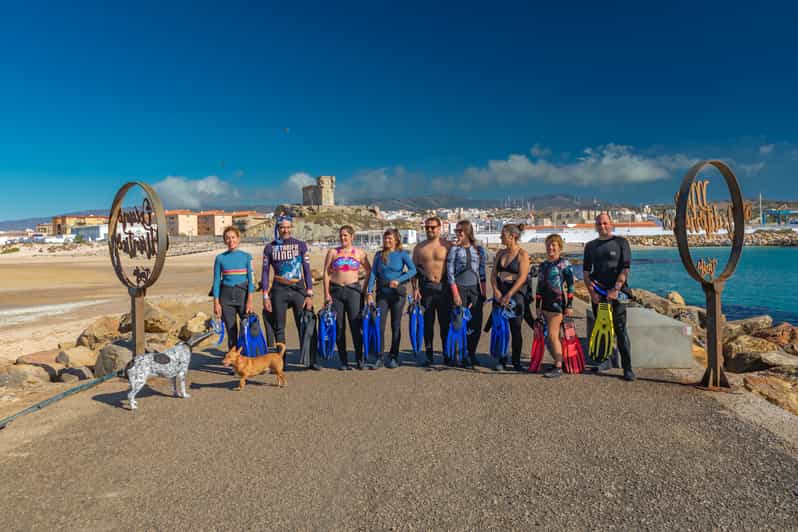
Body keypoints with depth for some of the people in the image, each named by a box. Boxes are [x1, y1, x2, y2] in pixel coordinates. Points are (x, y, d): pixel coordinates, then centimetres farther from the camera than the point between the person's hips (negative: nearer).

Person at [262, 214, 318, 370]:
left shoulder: (300, 245, 5)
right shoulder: (270, 248, 6)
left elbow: (307, 271, 4)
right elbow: (265, 273, 7)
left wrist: (309, 294, -2)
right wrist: (265, 297, 0)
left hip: (298, 289, 0)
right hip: (279, 290, 1)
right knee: (279, 328, 4)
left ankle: (311, 360, 5)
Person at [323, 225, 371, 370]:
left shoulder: (359, 253, 8)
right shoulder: (333, 252, 8)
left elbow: (369, 272, 15)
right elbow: (326, 273, 5)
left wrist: (364, 288, 6)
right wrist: (326, 294, -3)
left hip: (353, 290, -1)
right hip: (336, 290, 1)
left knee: (356, 326, -6)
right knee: (339, 327, 2)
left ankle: (359, 360, 3)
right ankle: (343, 361, 10)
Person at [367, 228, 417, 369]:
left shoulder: (402, 254, 0)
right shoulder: (379, 255, 8)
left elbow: (413, 270, -11)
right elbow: (373, 274, 4)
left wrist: (399, 280, -21)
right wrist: (370, 292, -6)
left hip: (397, 293, -2)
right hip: (382, 293, 2)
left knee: (396, 326, 5)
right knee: (379, 325, -3)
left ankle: (394, 357, 16)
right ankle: (379, 357, 4)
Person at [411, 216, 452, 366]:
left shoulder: (448, 245, 2)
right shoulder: (419, 248, 9)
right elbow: (414, 269, 9)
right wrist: (415, 288, -1)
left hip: (444, 287, -2)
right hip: (426, 287, 2)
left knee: (445, 322, 2)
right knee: (427, 323, 6)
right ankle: (429, 356, 14)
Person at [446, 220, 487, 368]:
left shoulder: (479, 250, 8)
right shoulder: (454, 249, 0)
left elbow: (482, 273, 11)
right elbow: (450, 273, -4)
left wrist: (483, 292, 4)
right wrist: (455, 294, -10)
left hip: (475, 289, 3)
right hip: (460, 288, -3)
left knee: (476, 324, 1)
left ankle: (471, 353, 17)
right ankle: (463, 356, 8)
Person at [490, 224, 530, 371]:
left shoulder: (522, 254, -5)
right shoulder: (500, 253, 12)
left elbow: (522, 278, -13)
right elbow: (494, 274, 8)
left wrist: (509, 295, -19)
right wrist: (496, 290, -8)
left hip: (516, 292, -5)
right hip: (500, 292, 5)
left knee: (515, 329, -1)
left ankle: (516, 361, 9)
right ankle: (501, 360, 14)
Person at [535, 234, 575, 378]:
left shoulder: (564, 264, -3)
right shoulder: (542, 265, 15)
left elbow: (570, 285, -5)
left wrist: (570, 305, -10)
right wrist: (538, 306, 15)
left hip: (558, 302, -7)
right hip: (545, 303, 7)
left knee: (553, 335, -9)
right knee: (548, 336, 7)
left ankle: (558, 367, -2)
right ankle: (557, 361, 18)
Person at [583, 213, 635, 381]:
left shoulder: (620, 242, 4)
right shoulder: (590, 246, 14)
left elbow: (625, 269, -5)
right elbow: (586, 271, 10)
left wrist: (615, 289, -15)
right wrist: (591, 291, -3)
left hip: (617, 292, -4)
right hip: (597, 293, 4)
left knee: (620, 330, -6)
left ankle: (627, 368, -5)